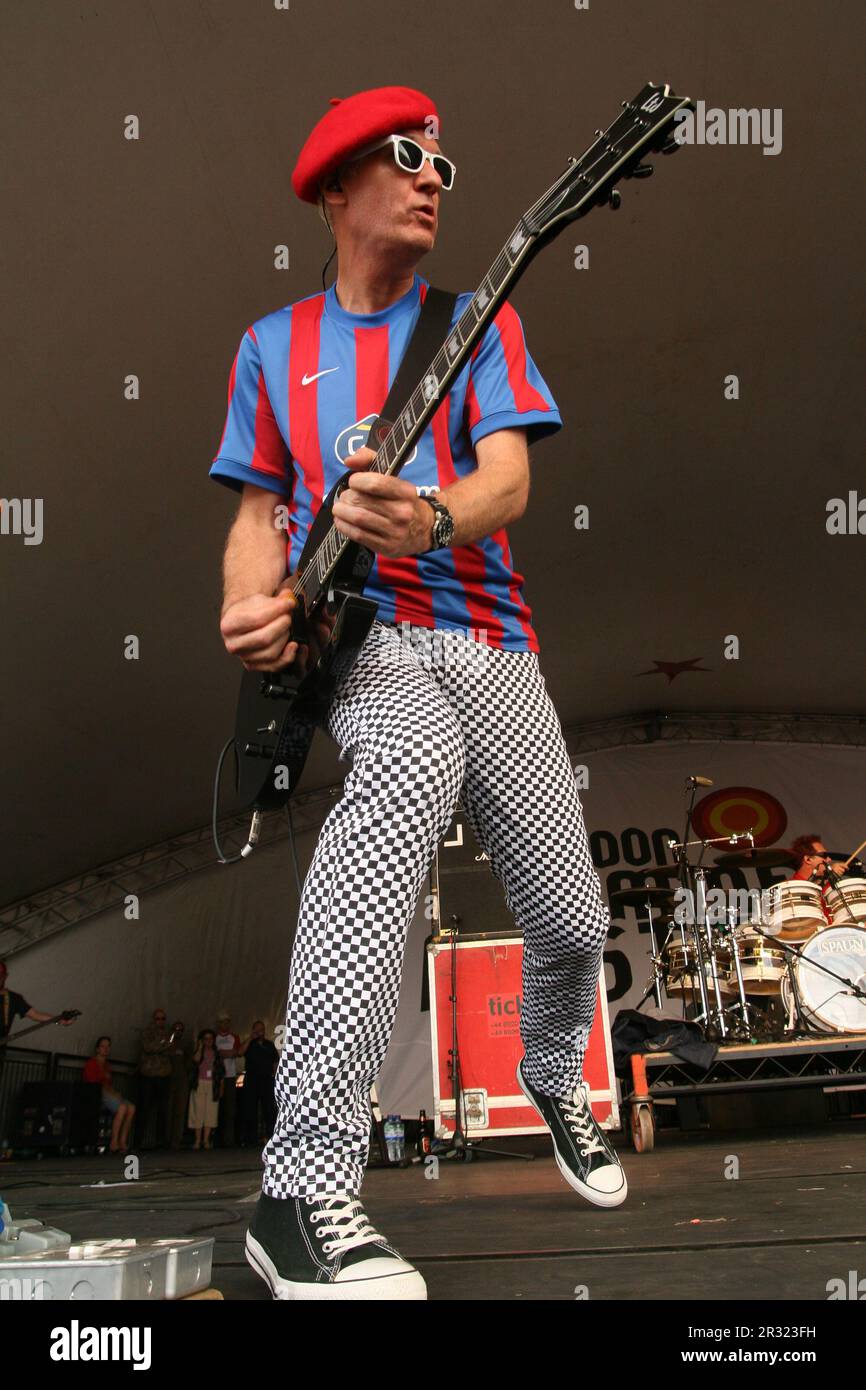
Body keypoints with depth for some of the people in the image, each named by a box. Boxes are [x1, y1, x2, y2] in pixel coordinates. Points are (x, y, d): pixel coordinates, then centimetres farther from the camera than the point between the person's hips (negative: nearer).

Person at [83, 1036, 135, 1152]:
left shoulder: (107, 1065, 23)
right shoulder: (91, 1063, -1)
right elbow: (92, 1083, -10)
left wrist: (114, 1092, -1)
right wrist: (111, 1092, -14)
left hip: (107, 1093, 7)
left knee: (131, 1107, -20)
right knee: (122, 1107, -32)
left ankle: (123, 1141, -21)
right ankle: (114, 1143, -27)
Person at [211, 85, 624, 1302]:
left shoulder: (481, 320, 12)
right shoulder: (271, 345, 15)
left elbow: (510, 478, -5)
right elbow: (259, 512, 13)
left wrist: (431, 521, -28)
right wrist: (251, 605, -11)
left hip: (491, 646, 2)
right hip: (354, 640, -2)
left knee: (574, 927, 1)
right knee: (415, 760, -39)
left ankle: (554, 1076, 40)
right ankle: (303, 1193, -35)